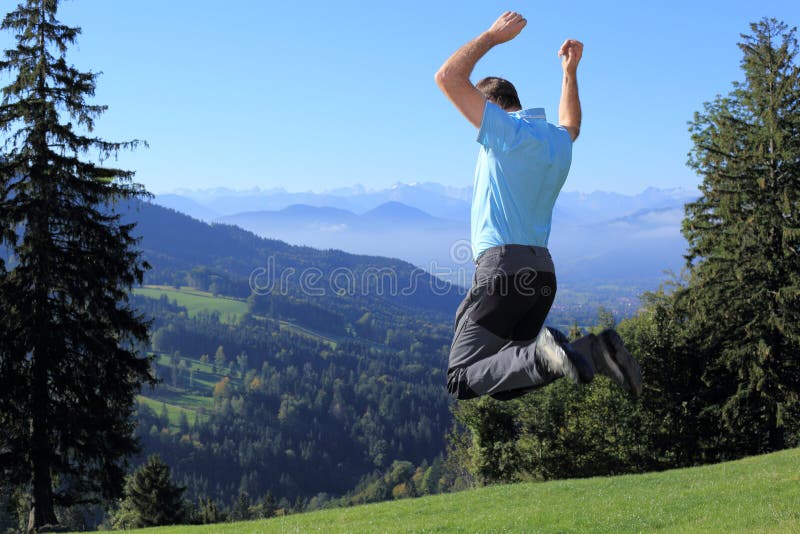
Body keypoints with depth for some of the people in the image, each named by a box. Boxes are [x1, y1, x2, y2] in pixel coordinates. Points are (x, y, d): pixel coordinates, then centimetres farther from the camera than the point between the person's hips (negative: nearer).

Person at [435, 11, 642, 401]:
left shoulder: (508, 130, -5)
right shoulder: (557, 140, 18)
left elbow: (448, 77, -6)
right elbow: (570, 124, 46)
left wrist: (492, 36, 4)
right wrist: (570, 72, 45)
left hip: (503, 265, -8)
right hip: (543, 271, 8)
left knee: (463, 380, -11)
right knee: (507, 385, 14)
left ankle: (540, 357, -34)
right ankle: (592, 352, -4)